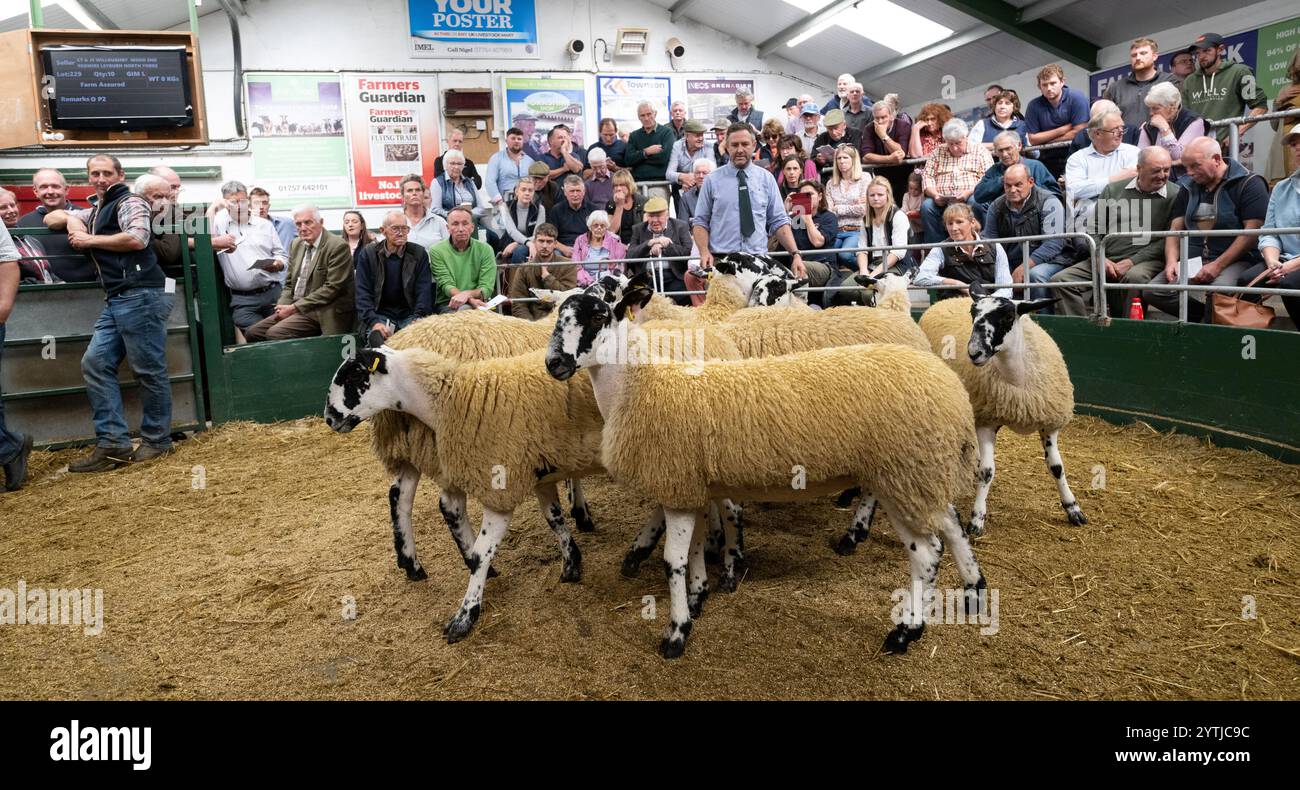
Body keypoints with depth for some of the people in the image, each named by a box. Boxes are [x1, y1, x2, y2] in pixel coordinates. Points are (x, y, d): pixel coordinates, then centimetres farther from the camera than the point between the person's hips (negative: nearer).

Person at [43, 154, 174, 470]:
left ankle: (157, 441, 6)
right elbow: (52, 218, 37)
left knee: (149, 370, -4)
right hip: (116, 301, 9)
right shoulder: (96, 212, 26)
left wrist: (90, 240, -6)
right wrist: (72, 220, 14)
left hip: (140, 296, -9)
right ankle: (113, 444, -1)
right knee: (95, 363, 0)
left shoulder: (129, 202, 0)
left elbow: (137, 239, -17)